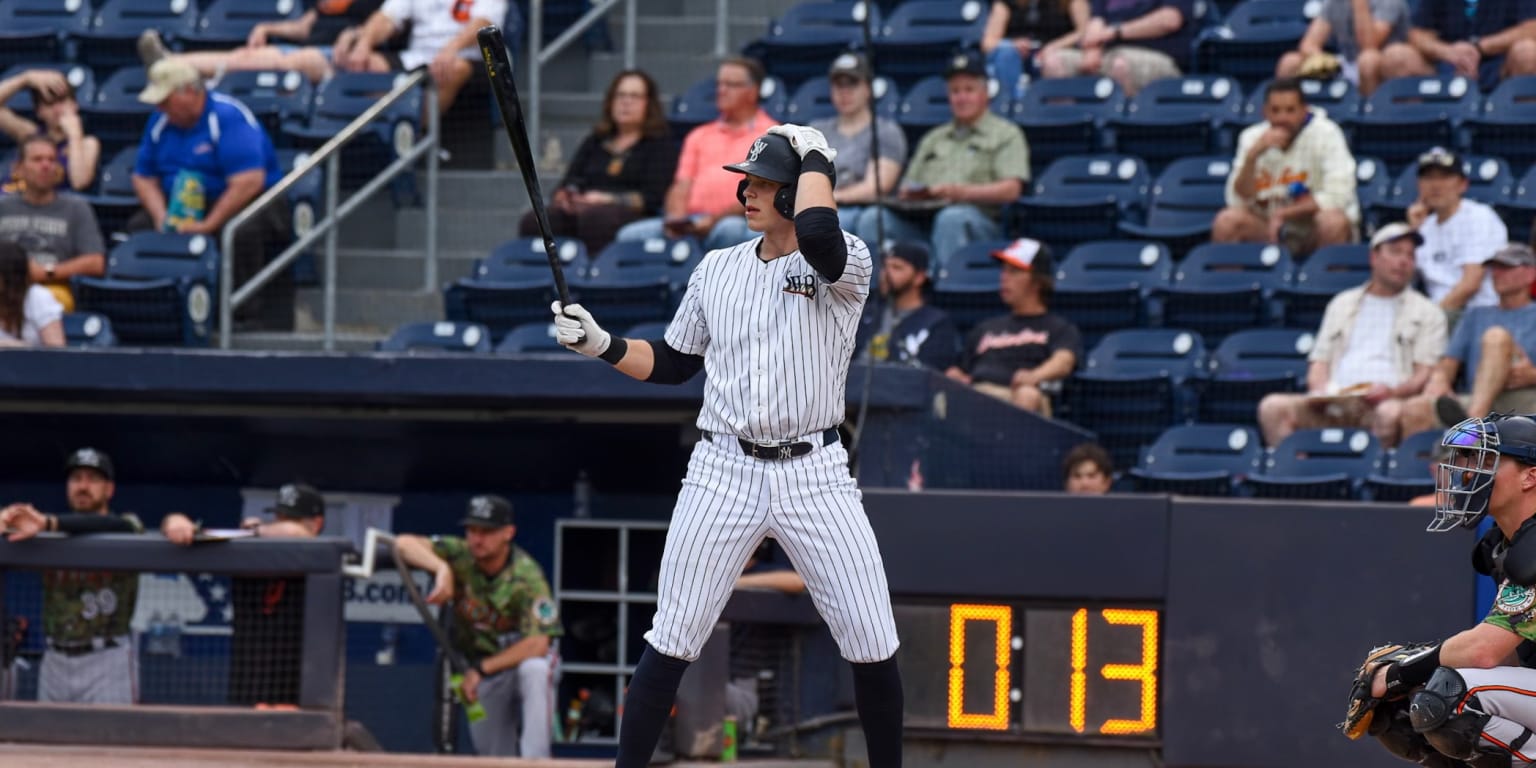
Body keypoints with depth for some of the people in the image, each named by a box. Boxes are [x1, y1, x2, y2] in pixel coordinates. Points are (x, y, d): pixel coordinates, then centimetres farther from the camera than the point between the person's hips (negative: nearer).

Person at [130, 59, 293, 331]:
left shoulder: (229, 117, -18)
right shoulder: (160, 121, 6)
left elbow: (248, 183, -26)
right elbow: (143, 178, 11)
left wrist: (208, 225, -27)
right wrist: (161, 217, -9)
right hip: (182, 209, 7)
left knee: (243, 232, -39)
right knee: (138, 226, -15)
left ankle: (247, 316, -26)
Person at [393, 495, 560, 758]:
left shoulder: (526, 576, -22)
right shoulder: (460, 556, -12)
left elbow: (537, 643, -28)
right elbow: (404, 543, -21)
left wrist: (482, 669, -26)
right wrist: (442, 568, -38)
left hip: (521, 659, -4)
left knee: (534, 670, -39)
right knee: (495, 760, -1)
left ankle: (534, 764, -40)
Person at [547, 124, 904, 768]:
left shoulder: (847, 265, -4)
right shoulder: (718, 269, 10)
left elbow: (817, 233, -29)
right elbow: (671, 365, 19)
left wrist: (814, 156, -12)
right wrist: (600, 344, 3)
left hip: (814, 474, -3)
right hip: (723, 473, 3)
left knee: (872, 647, -4)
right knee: (672, 641, -3)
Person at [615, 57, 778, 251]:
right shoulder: (699, 136, 27)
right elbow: (681, 186, 20)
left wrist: (716, 219, -15)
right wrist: (676, 219, -3)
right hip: (690, 224, 5)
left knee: (730, 230, -42)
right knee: (632, 234, -20)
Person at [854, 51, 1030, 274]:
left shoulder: (1006, 134, 15)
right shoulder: (933, 139, 33)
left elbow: (1011, 189, -1)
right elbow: (909, 187, 24)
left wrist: (963, 192, -17)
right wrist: (909, 193, -3)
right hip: (920, 218, 5)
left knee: (952, 218, -40)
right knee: (872, 218, -23)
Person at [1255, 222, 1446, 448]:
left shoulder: (1427, 312, 18)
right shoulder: (1342, 304, 28)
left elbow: (1424, 376, 7)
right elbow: (1319, 363, 21)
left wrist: (1392, 391, -15)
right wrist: (1320, 391, -2)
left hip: (1385, 401, -3)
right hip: (1334, 402, 3)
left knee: (1391, 413, -41)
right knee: (1273, 407, -24)